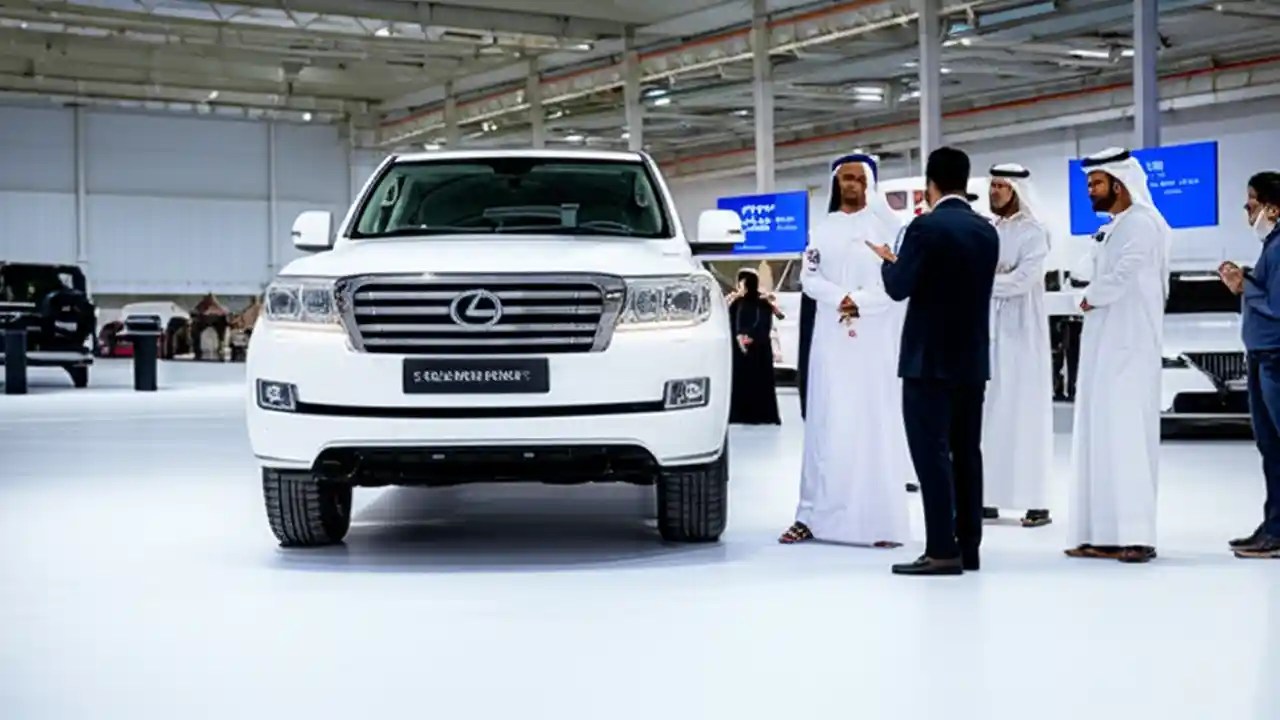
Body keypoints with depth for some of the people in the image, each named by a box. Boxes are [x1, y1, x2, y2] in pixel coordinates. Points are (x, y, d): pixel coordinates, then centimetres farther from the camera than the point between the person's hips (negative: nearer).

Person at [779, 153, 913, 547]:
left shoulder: (886, 223, 2)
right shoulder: (823, 228, 12)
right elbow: (809, 278, 6)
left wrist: (862, 303, -14)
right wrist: (840, 298, -10)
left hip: (876, 338, -3)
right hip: (831, 337, 3)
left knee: (876, 424, -5)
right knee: (825, 423, 2)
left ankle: (882, 521, -5)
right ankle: (813, 516, 5)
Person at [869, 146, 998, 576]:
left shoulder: (926, 227, -12)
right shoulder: (987, 231, 9)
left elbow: (899, 288, -13)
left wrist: (888, 262, 8)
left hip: (930, 359, -7)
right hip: (973, 359, 7)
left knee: (932, 452, -6)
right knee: (966, 452, 10)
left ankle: (943, 550, -9)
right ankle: (968, 546, 12)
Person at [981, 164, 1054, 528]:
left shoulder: (1033, 231, -4)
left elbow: (1023, 279, -15)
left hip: (1020, 331, -5)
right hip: (988, 330, 5)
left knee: (1025, 413, -4)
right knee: (989, 412, 4)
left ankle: (1036, 501, -1)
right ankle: (988, 496, 8)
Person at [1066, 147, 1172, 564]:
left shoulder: (1140, 225, -11)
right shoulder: (1113, 229, 19)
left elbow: (1120, 278, -22)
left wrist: (1090, 298, -6)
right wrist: (1090, 299, -1)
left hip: (1128, 348, -10)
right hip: (1104, 347, 10)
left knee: (1124, 436, -12)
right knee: (1101, 438, 7)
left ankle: (1135, 535, -12)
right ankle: (1104, 534, 9)